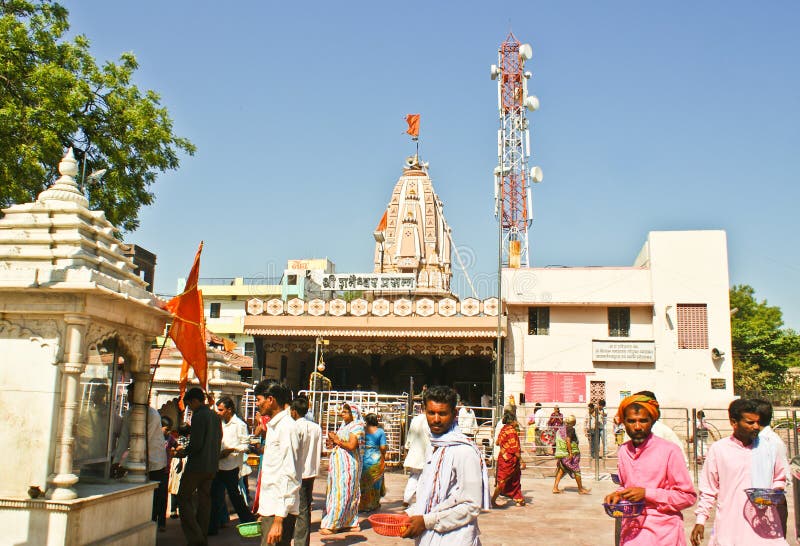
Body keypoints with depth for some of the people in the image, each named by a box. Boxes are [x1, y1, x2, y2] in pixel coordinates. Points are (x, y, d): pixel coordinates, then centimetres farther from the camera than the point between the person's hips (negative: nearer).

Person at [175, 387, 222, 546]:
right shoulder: (215, 416, 11)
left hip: (197, 465, -8)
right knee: (204, 499, 13)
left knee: (184, 498, 2)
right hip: (212, 465, 8)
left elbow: (196, 444, -21)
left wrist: (183, 452, -3)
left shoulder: (198, 416, -15)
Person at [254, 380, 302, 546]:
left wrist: (278, 519, -22)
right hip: (269, 507, 9)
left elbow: (288, 475, -19)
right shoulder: (273, 426, 16)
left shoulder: (286, 427, -14)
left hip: (280, 510, -9)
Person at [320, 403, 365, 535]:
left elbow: (352, 446, -19)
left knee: (342, 493, -7)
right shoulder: (343, 426, 17)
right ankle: (351, 523, 15)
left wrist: (337, 440, -11)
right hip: (339, 463, 9)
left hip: (348, 464, -9)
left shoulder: (356, 426, -8)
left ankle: (332, 525, -7)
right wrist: (333, 443, 2)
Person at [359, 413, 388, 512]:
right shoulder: (380, 431, -4)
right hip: (376, 460, 0)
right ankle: (374, 504, 19)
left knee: (364, 483, 9)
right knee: (376, 482, 12)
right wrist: (383, 457, 8)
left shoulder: (363, 430, -3)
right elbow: (383, 448, -7)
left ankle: (363, 504, 11)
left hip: (364, 459, 1)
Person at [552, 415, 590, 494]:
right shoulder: (571, 429, -12)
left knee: (561, 470, 12)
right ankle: (581, 489, 13)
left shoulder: (560, 429, 12)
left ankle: (555, 487, 4)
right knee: (576, 470, 4)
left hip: (560, 453, 8)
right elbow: (568, 440, -22)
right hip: (569, 453, -8)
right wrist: (571, 453, -22)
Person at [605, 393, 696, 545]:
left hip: (663, 533, -4)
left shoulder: (669, 451, -10)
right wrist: (618, 495, -1)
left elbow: (688, 496, -9)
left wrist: (646, 493, -17)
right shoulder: (623, 451, 6)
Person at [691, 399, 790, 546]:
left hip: (764, 524, 3)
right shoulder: (718, 449, 1)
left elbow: (780, 477, 24)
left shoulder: (767, 448, 9)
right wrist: (700, 521, 1)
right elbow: (708, 490, 5)